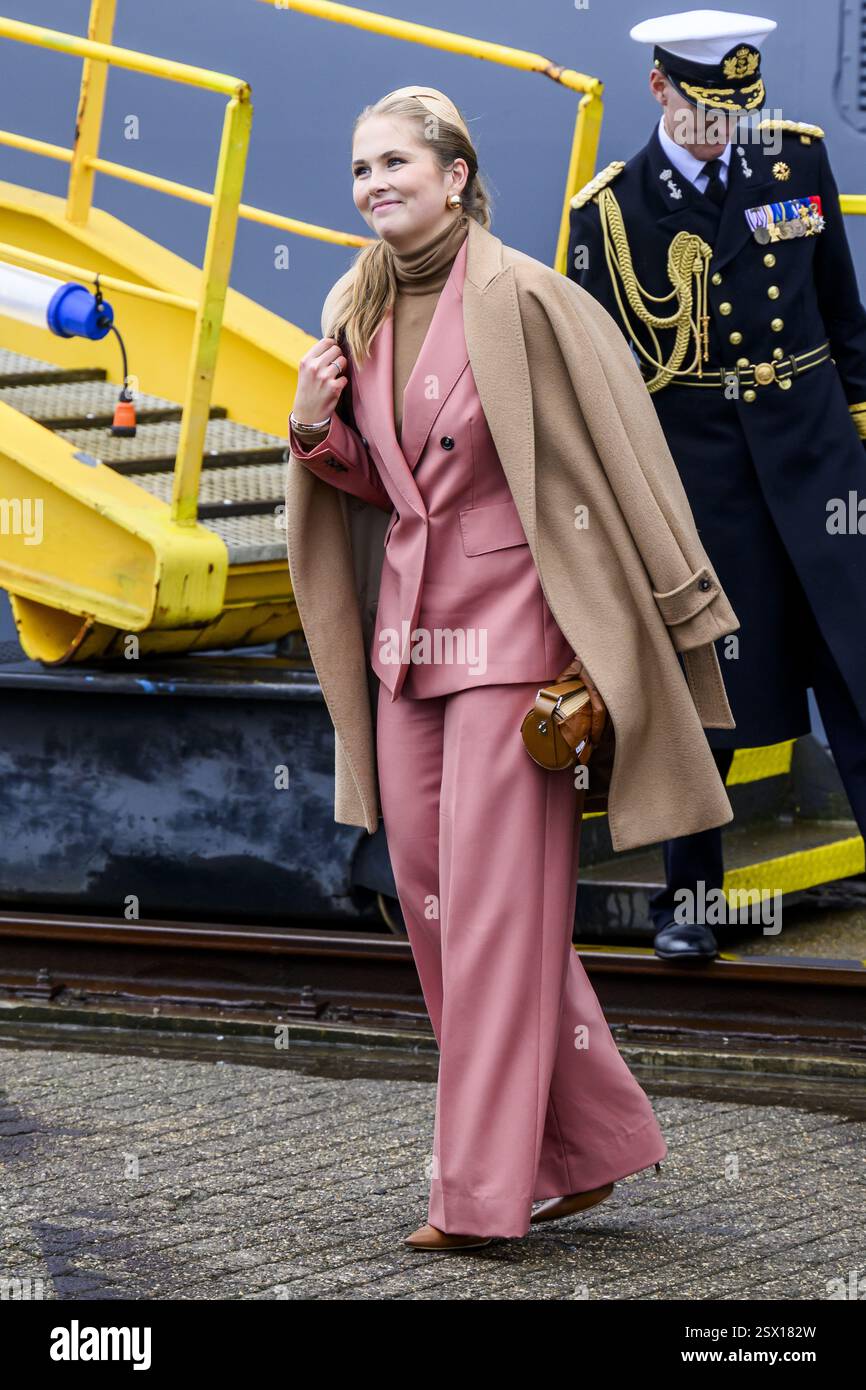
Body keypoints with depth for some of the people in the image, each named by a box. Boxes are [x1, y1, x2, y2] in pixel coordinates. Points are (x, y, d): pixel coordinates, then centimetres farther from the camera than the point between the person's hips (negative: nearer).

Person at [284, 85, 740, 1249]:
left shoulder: (520, 300, -12)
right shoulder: (358, 313, 10)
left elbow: (613, 461, -9)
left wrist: (669, 623, -10)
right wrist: (316, 434, -3)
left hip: (508, 628, -8)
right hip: (406, 632, 8)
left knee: (493, 904, -5)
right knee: (432, 899, 9)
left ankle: (481, 1192, 0)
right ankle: (591, 1145, 21)